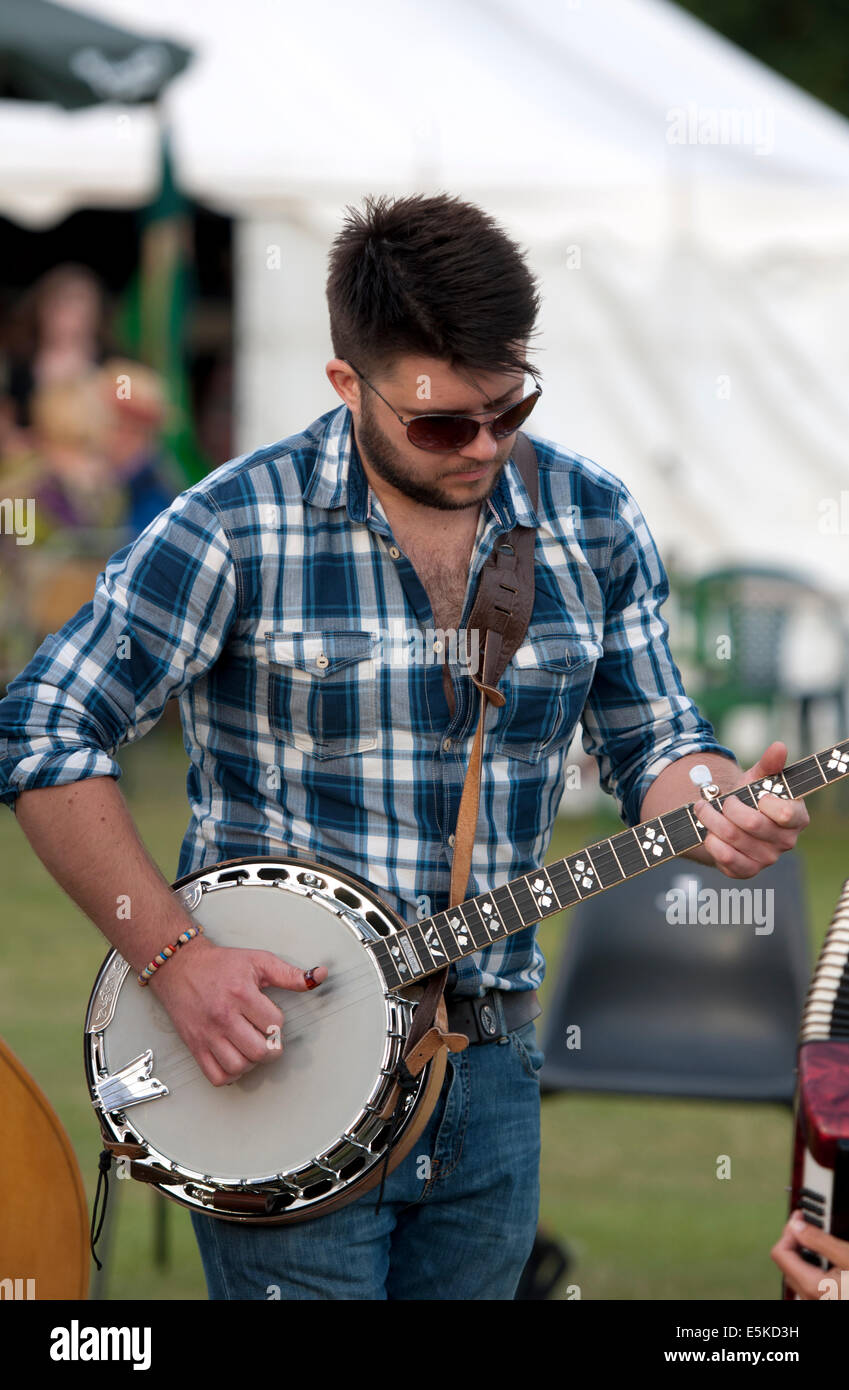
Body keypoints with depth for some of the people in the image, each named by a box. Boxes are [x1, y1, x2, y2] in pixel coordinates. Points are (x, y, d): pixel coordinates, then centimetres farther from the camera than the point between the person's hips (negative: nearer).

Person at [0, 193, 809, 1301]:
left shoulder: (595, 524, 3)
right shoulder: (234, 531, -12)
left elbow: (650, 744, 11)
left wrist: (713, 804, -13)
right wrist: (173, 954, -17)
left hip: (491, 1072, 4)